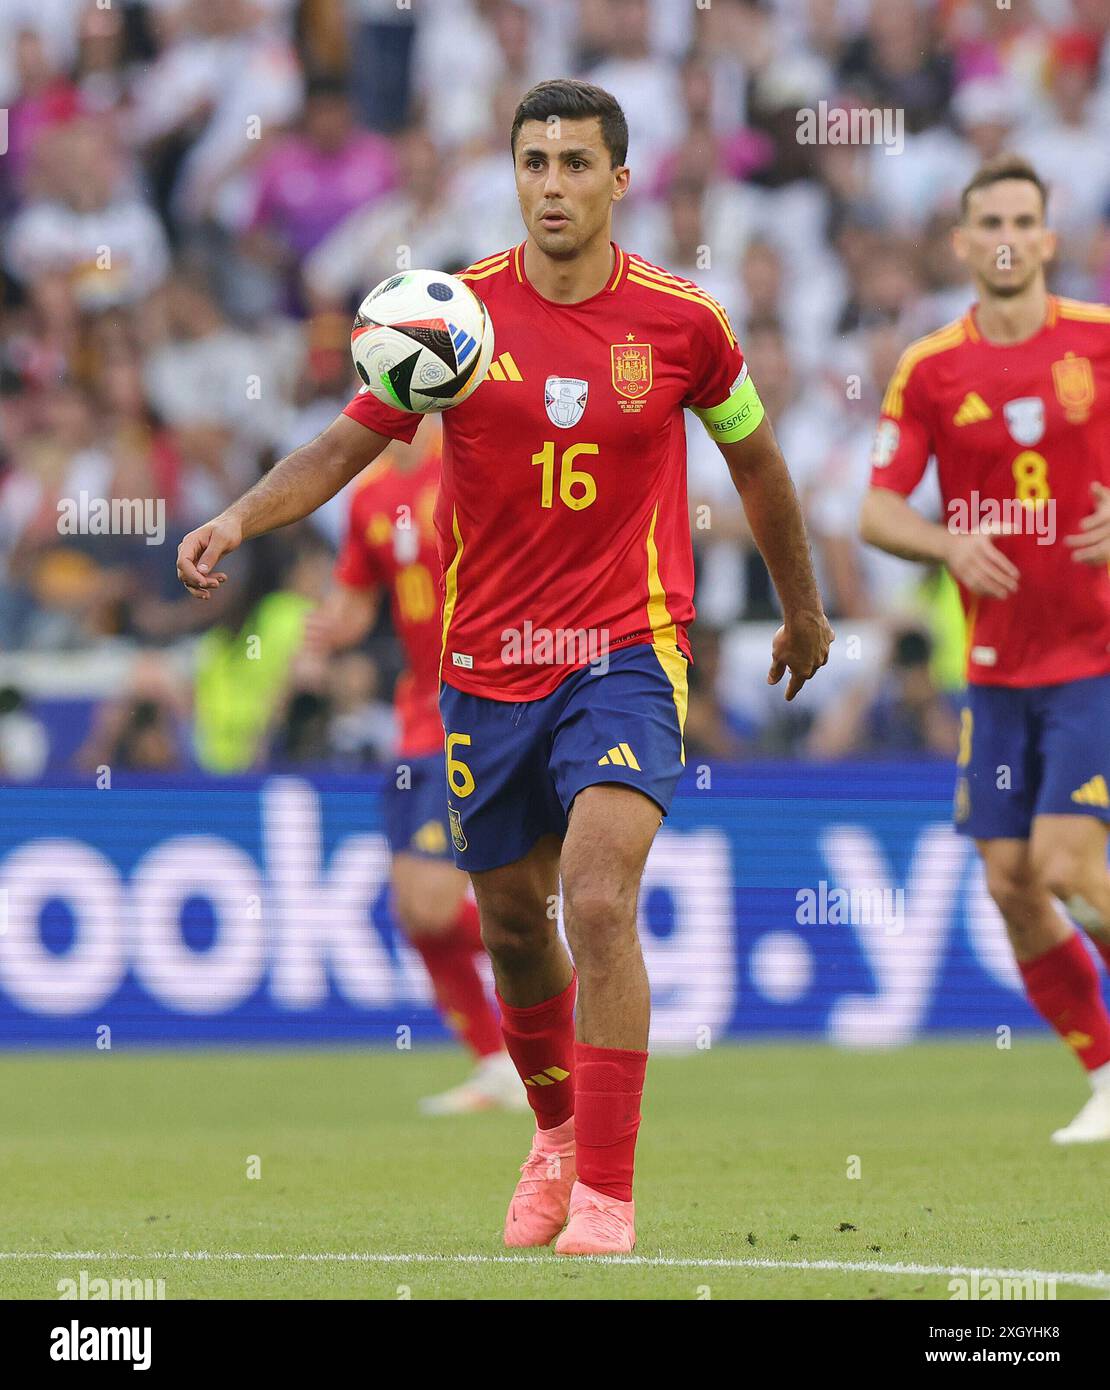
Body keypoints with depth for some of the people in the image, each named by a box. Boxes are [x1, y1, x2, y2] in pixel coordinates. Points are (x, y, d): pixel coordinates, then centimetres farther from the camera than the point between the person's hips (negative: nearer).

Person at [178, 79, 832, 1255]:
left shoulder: (680, 321, -4)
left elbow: (753, 456, 13)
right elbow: (347, 443, 0)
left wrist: (802, 610, 24)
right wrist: (241, 517, -19)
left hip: (624, 652, -3)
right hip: (486, 662, 3)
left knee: (598, 902, -21)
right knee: (514, 926, 13)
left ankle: (606, 1193, -15)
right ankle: (558, 1135, 40)